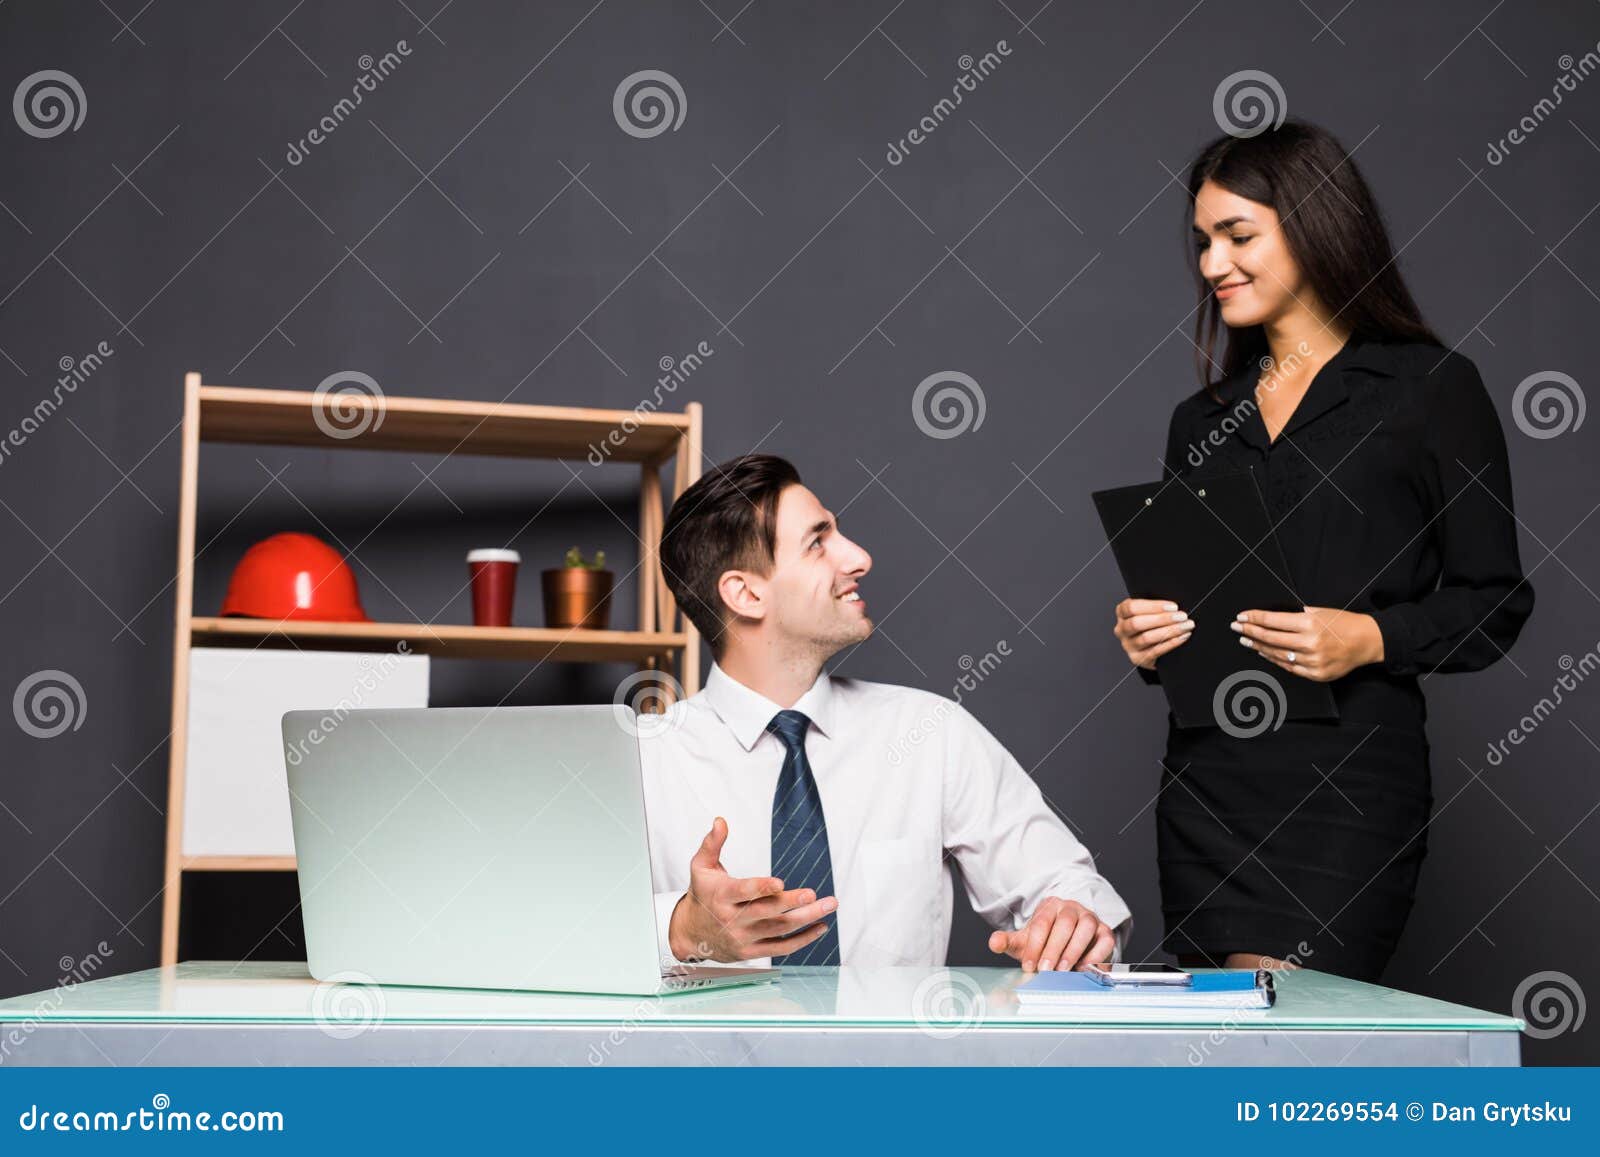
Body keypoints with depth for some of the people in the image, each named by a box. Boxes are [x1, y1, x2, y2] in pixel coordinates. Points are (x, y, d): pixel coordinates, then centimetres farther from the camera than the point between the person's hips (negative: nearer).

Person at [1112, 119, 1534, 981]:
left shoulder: (1430, 389, 3)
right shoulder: (1199, 422, 17)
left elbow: (1494, 603, 0)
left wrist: (1369, 637, -15)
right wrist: (1146, 639, 0)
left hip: (1348, 775, -5)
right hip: (1202, 774, 5)